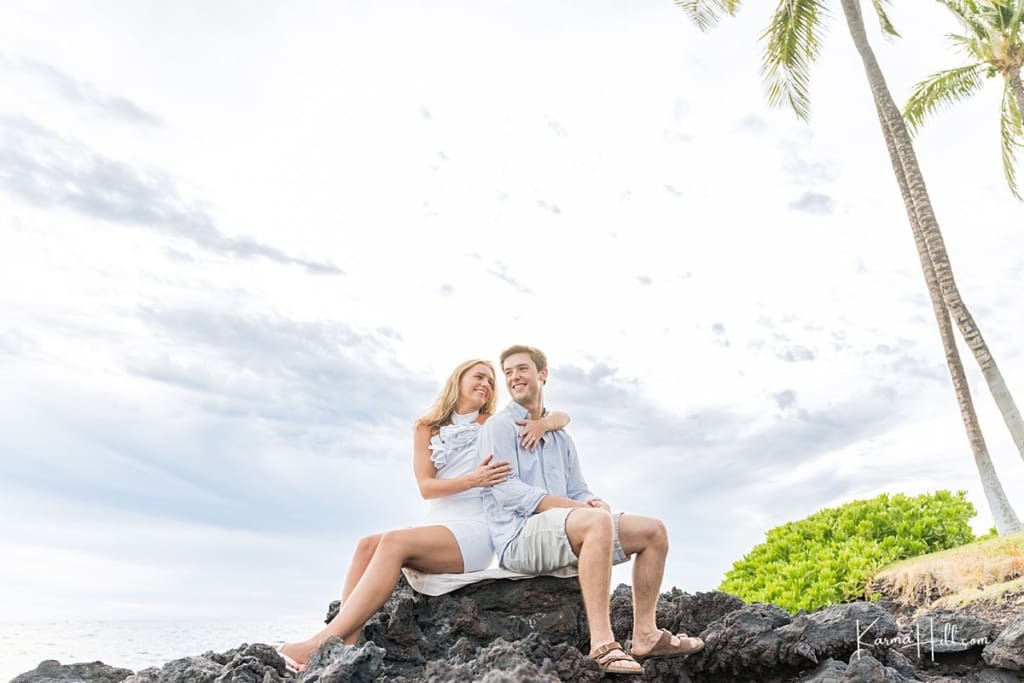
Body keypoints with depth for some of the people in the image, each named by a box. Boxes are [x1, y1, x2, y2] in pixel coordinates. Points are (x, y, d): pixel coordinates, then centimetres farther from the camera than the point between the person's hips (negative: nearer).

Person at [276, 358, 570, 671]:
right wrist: (472, 480, -18)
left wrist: (542, 423, -14)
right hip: (437, 526, 4)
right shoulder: (427, 429, 13)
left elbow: (562, 417, 11)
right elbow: (426, 487, 0)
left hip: (475, 531, -4)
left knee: (394, 542, -28)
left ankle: (322, 644, -32)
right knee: (368, 545, -22)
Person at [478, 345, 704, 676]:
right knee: (597, 522, -35)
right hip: (520, 535, -8)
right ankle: (602, 642, -33)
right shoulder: (499, 427, -1)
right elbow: (506, 491, -14)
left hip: (563, 535, 8)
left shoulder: (560, 436, 22)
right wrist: (574, 506, -19)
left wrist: (594, 502, -9)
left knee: (653, 531, 2)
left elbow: (578, 491, 17)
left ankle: (645, 635, 1)